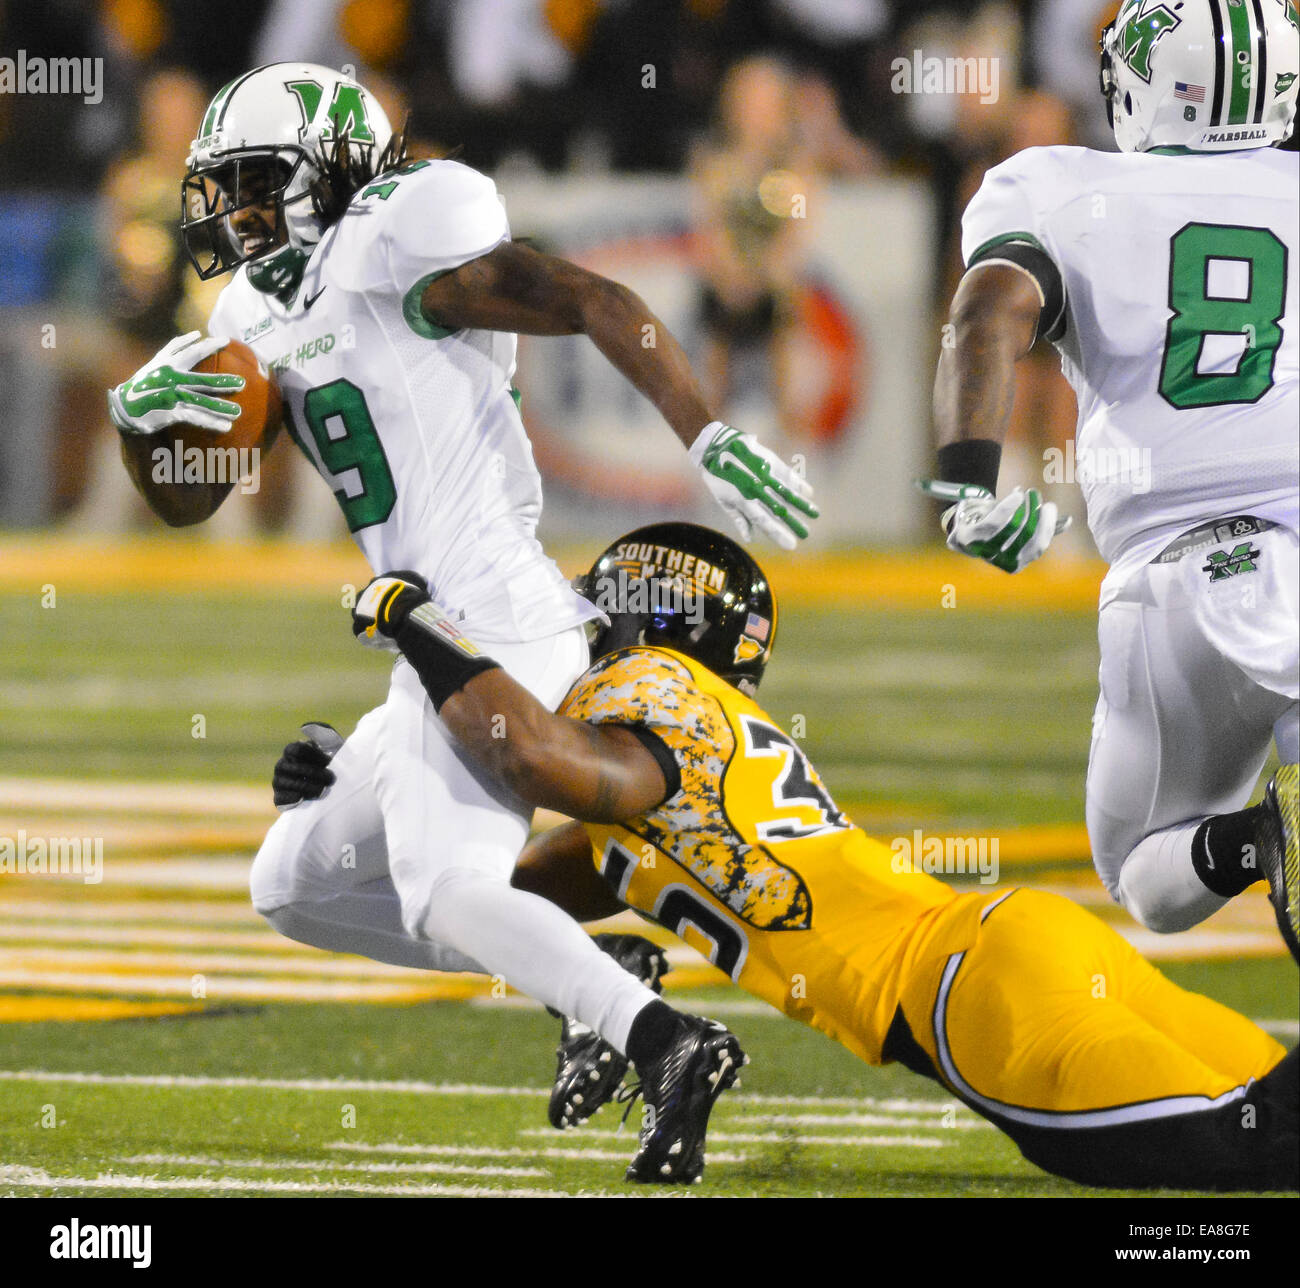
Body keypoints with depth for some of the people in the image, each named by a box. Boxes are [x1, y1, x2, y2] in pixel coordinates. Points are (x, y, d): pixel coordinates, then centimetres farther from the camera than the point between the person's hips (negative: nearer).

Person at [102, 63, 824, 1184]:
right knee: (297, 888, 15)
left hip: (488, 629, -10)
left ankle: (666, 1039, -31)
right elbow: (185, 501, 23)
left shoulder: (387, 248, -7)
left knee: (445, 890, -21)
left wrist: (712, 441, -20)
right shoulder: (263, 311, 20)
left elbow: (596, 305, -12)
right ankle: (588, 977, 11)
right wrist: (140, 413, 1)